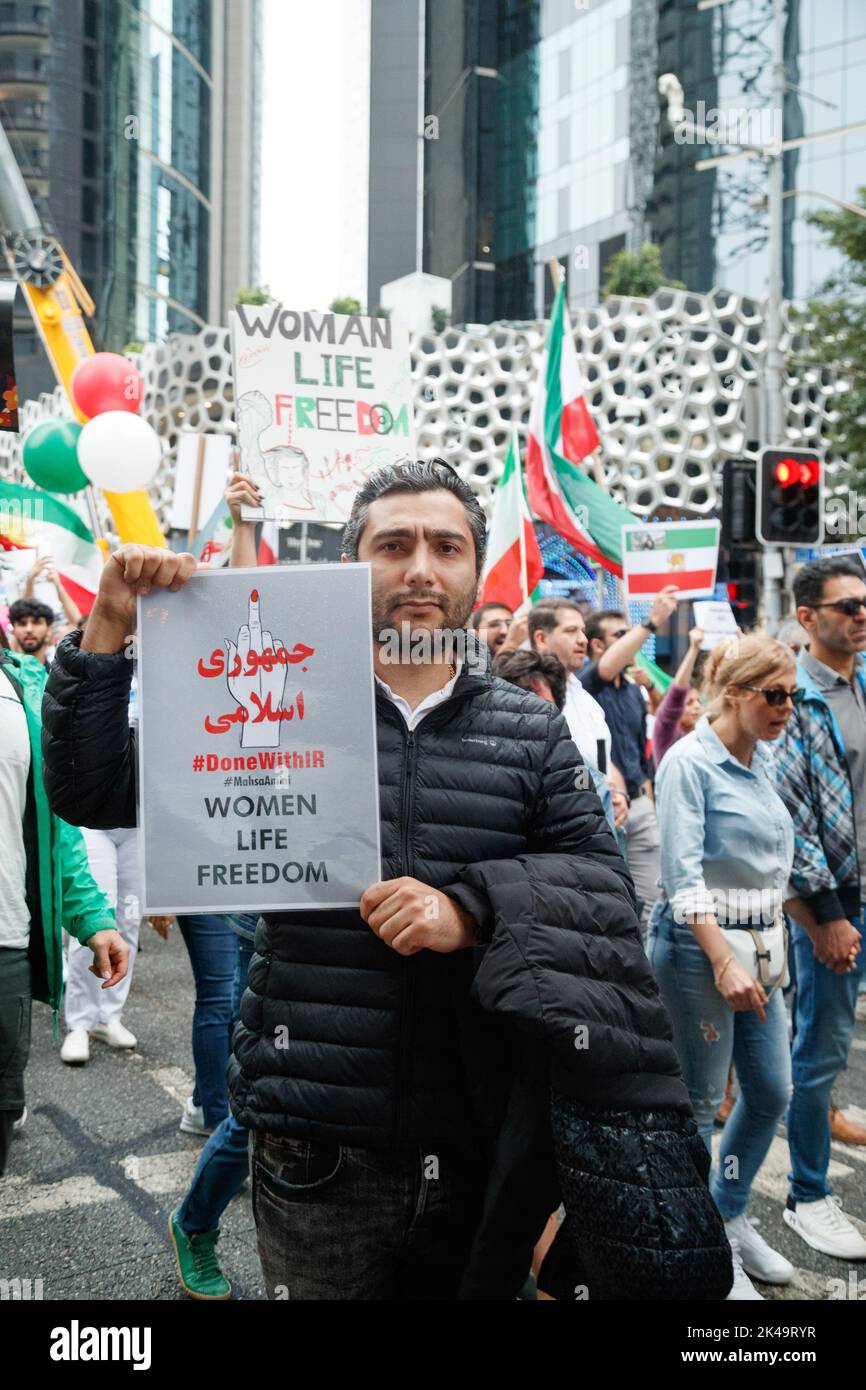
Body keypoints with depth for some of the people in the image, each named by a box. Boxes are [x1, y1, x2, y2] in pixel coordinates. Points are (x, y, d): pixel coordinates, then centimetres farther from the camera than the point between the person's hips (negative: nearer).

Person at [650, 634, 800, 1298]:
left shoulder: (764, 761, 9)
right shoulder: (689, 760, -14)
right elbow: (683, 873, -19)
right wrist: (724, 962, -25)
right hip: (698, 944, -8)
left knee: (773, 1092, 14)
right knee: (701, 1100, 3)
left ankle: (731, 1216, 35)